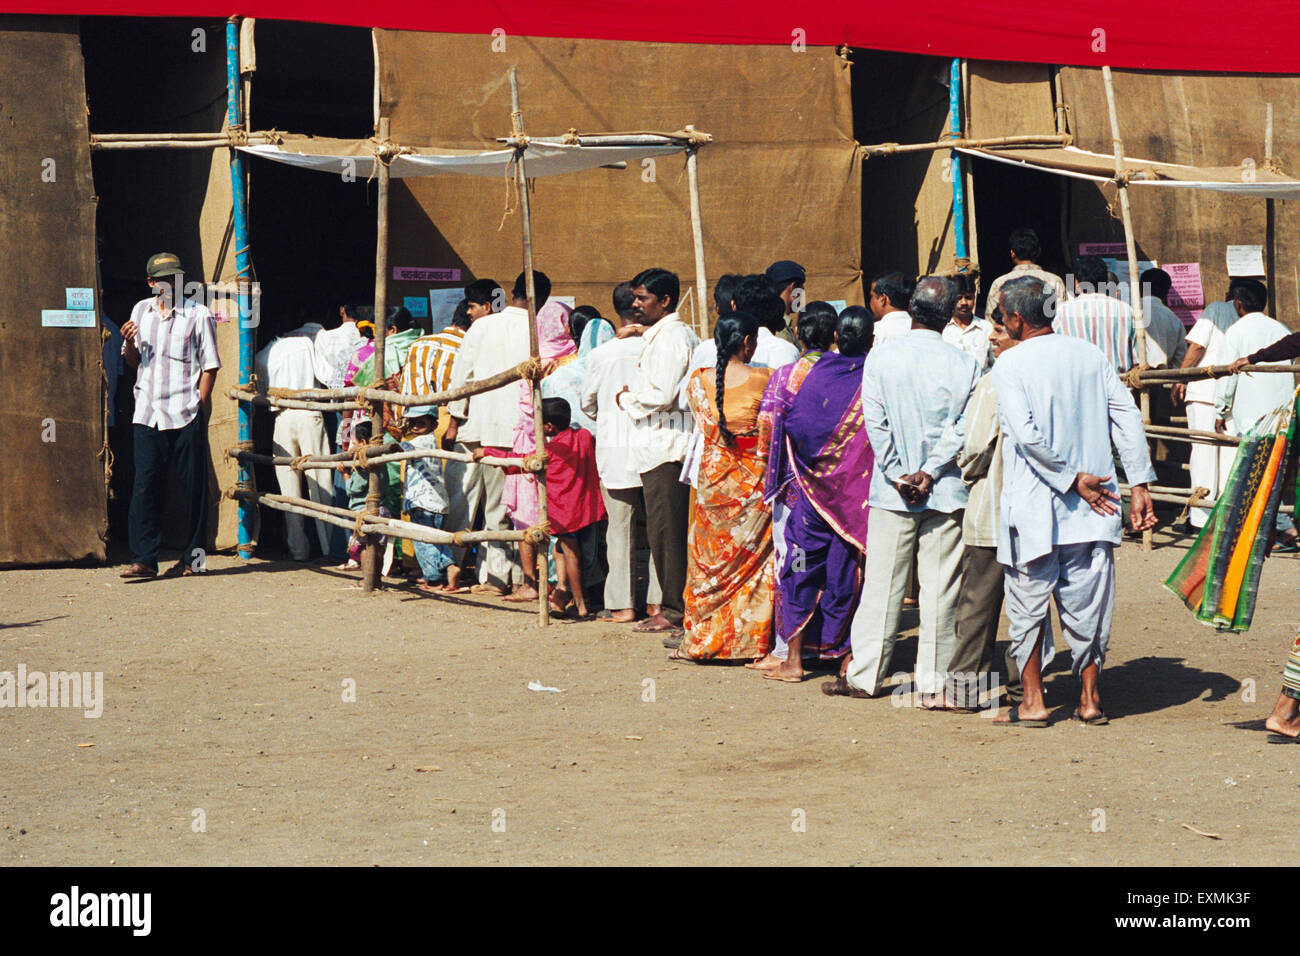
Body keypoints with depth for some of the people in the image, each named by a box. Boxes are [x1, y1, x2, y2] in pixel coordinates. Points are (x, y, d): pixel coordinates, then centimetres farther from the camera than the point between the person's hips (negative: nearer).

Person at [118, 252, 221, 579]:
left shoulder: (198, 315, 1)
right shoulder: (141, 311, 14)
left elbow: (209, 365, 0)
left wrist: (197, 405, -8)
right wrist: (129, 343, 0)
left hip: (186, 415, -3)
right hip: (147, 414, 3)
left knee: (193, 487, 2)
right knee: (145, 485, -4)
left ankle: (192, 558, 11)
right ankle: (144, 558, -4)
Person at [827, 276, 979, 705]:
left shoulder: (881, 356, -2)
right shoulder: (964, 365, -4)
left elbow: (876, 423, -4)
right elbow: (961, 429, -7)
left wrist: (899, 477, -2)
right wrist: (928, 474, -7)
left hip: (892, 492, 1)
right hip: (946, 493, -1)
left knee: (882, 584, 7)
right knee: (941, 589, 3)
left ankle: (865, 674, 13)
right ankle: (935, 683, 4)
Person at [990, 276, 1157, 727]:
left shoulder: (1009, 365, -8)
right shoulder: (1090, 355, 5)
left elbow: (1027, 435, -19)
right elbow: (1127, 418, 1)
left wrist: (1071, 479, -11)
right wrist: (1139, 485, 1)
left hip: (1033, 506, -4)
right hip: (1091, 512, 4)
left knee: (1028, 601, 7)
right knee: (1087, 601, 10)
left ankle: (1033, 699, 10)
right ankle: (1090, 697, 13)